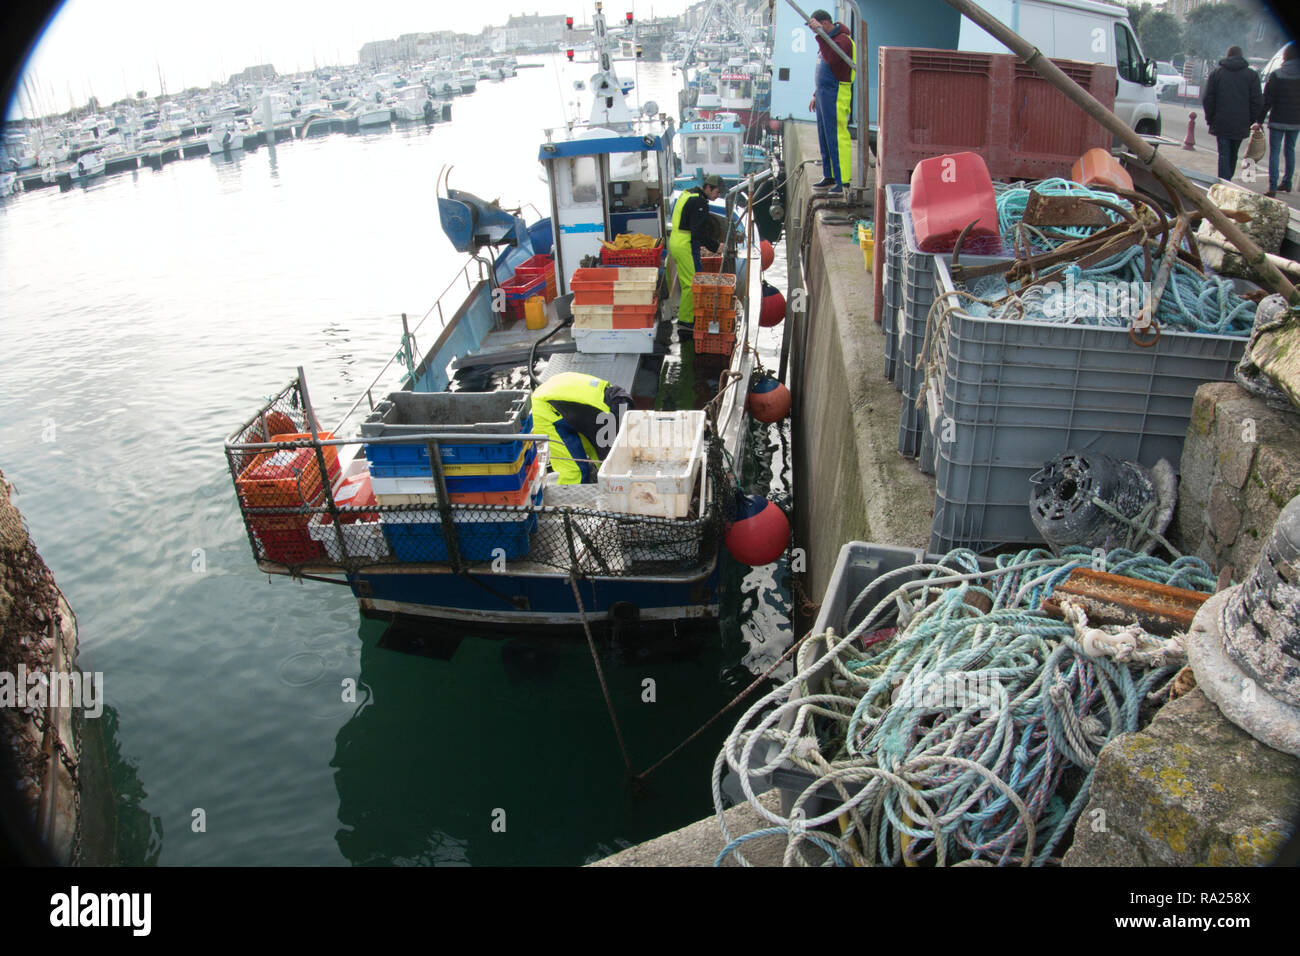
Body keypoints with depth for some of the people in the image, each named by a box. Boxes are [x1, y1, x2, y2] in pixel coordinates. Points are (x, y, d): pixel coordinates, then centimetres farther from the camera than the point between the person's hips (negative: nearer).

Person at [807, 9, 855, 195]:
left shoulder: (842, 39, -13)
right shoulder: (828, 39, 18)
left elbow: (831, 59, -32)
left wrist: (821, 35, -29)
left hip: (837, 94, -10)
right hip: (824, 93, 10)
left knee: (837, 138, -11)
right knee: (824, 138, 13)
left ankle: (843, 181, -10)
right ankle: (829, 177, 21)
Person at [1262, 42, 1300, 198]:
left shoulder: (1276, 75, -8)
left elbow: (1267, 100, -8)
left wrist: (1260, 120, -3)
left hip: (1278, 120, -4)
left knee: (1274, 152, -4)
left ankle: (1273, 187, -12)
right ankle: (1287, 182, 23)